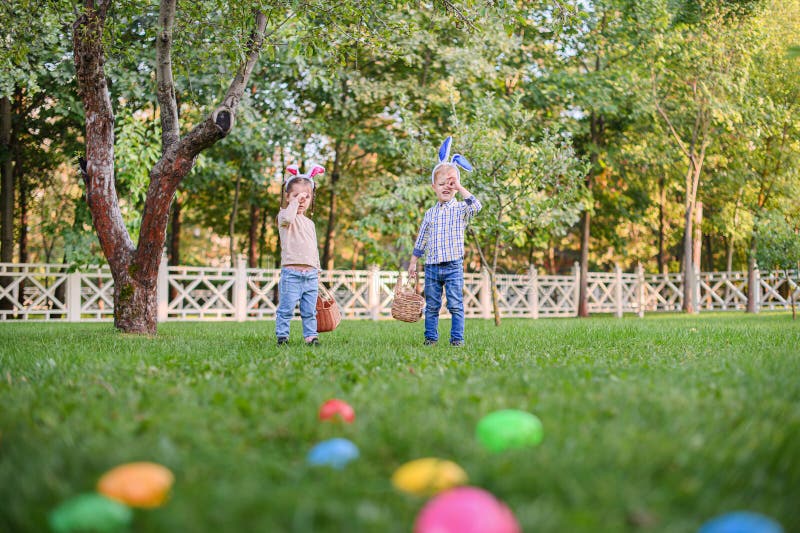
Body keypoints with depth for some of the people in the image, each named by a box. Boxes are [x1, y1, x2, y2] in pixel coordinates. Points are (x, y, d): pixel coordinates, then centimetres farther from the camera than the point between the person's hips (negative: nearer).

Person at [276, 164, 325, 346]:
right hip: (291, 272, -6)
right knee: (286, 309, -5)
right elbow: (287, 218, -29)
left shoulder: (310, 223, 20)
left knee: (310, 311, 8)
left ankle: (311, 336, 13)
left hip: (311, 274, 6)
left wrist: (317, 272, 23)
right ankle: (282, 336, 1)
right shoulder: (284, 215, 0)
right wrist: (294, 202, -17)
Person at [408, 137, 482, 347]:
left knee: (456, 305, -2)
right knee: (431, 306, 7)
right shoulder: (430, 213, 10)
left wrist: (460, 187, -16)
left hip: (453, 266, -3)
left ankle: (457, 338, 3)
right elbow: (421, 240, 14)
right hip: (431, 266, 3)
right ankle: (430, 337, 13)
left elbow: (476, 206, -22)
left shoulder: (460, 209, 1)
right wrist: (413, 262, 14)